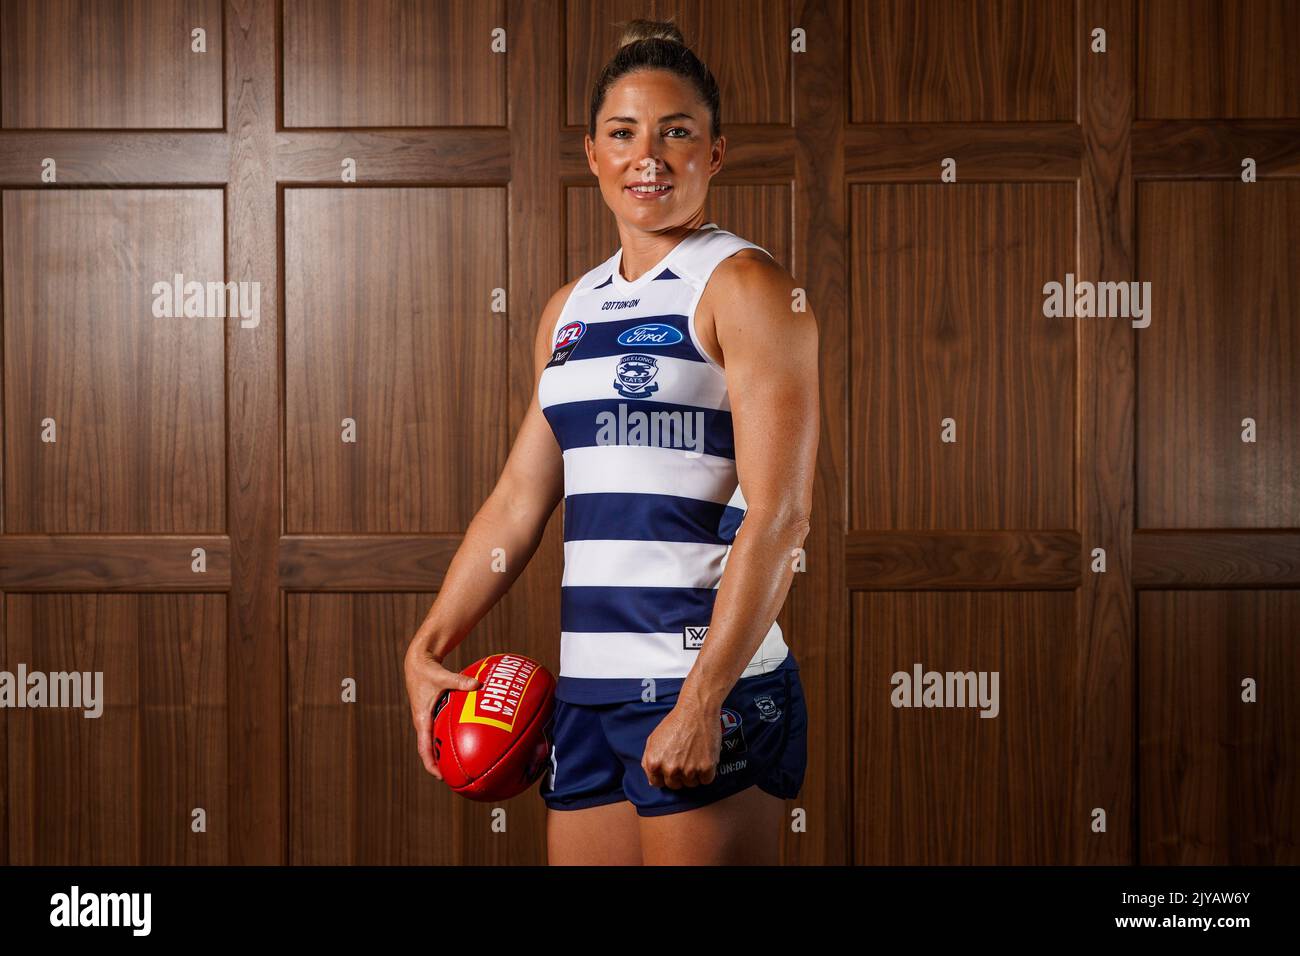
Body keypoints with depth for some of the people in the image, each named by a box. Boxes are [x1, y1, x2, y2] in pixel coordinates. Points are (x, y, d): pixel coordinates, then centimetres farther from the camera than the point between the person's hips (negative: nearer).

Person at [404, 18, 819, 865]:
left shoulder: (745, 288, -6)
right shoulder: (571, 309, 15)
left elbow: (780, 517, -13)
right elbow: (520, 498, 18)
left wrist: (700, 702, -19)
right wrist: (429, 649, 11)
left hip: (709, 690, -6)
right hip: (587, 694, 6)